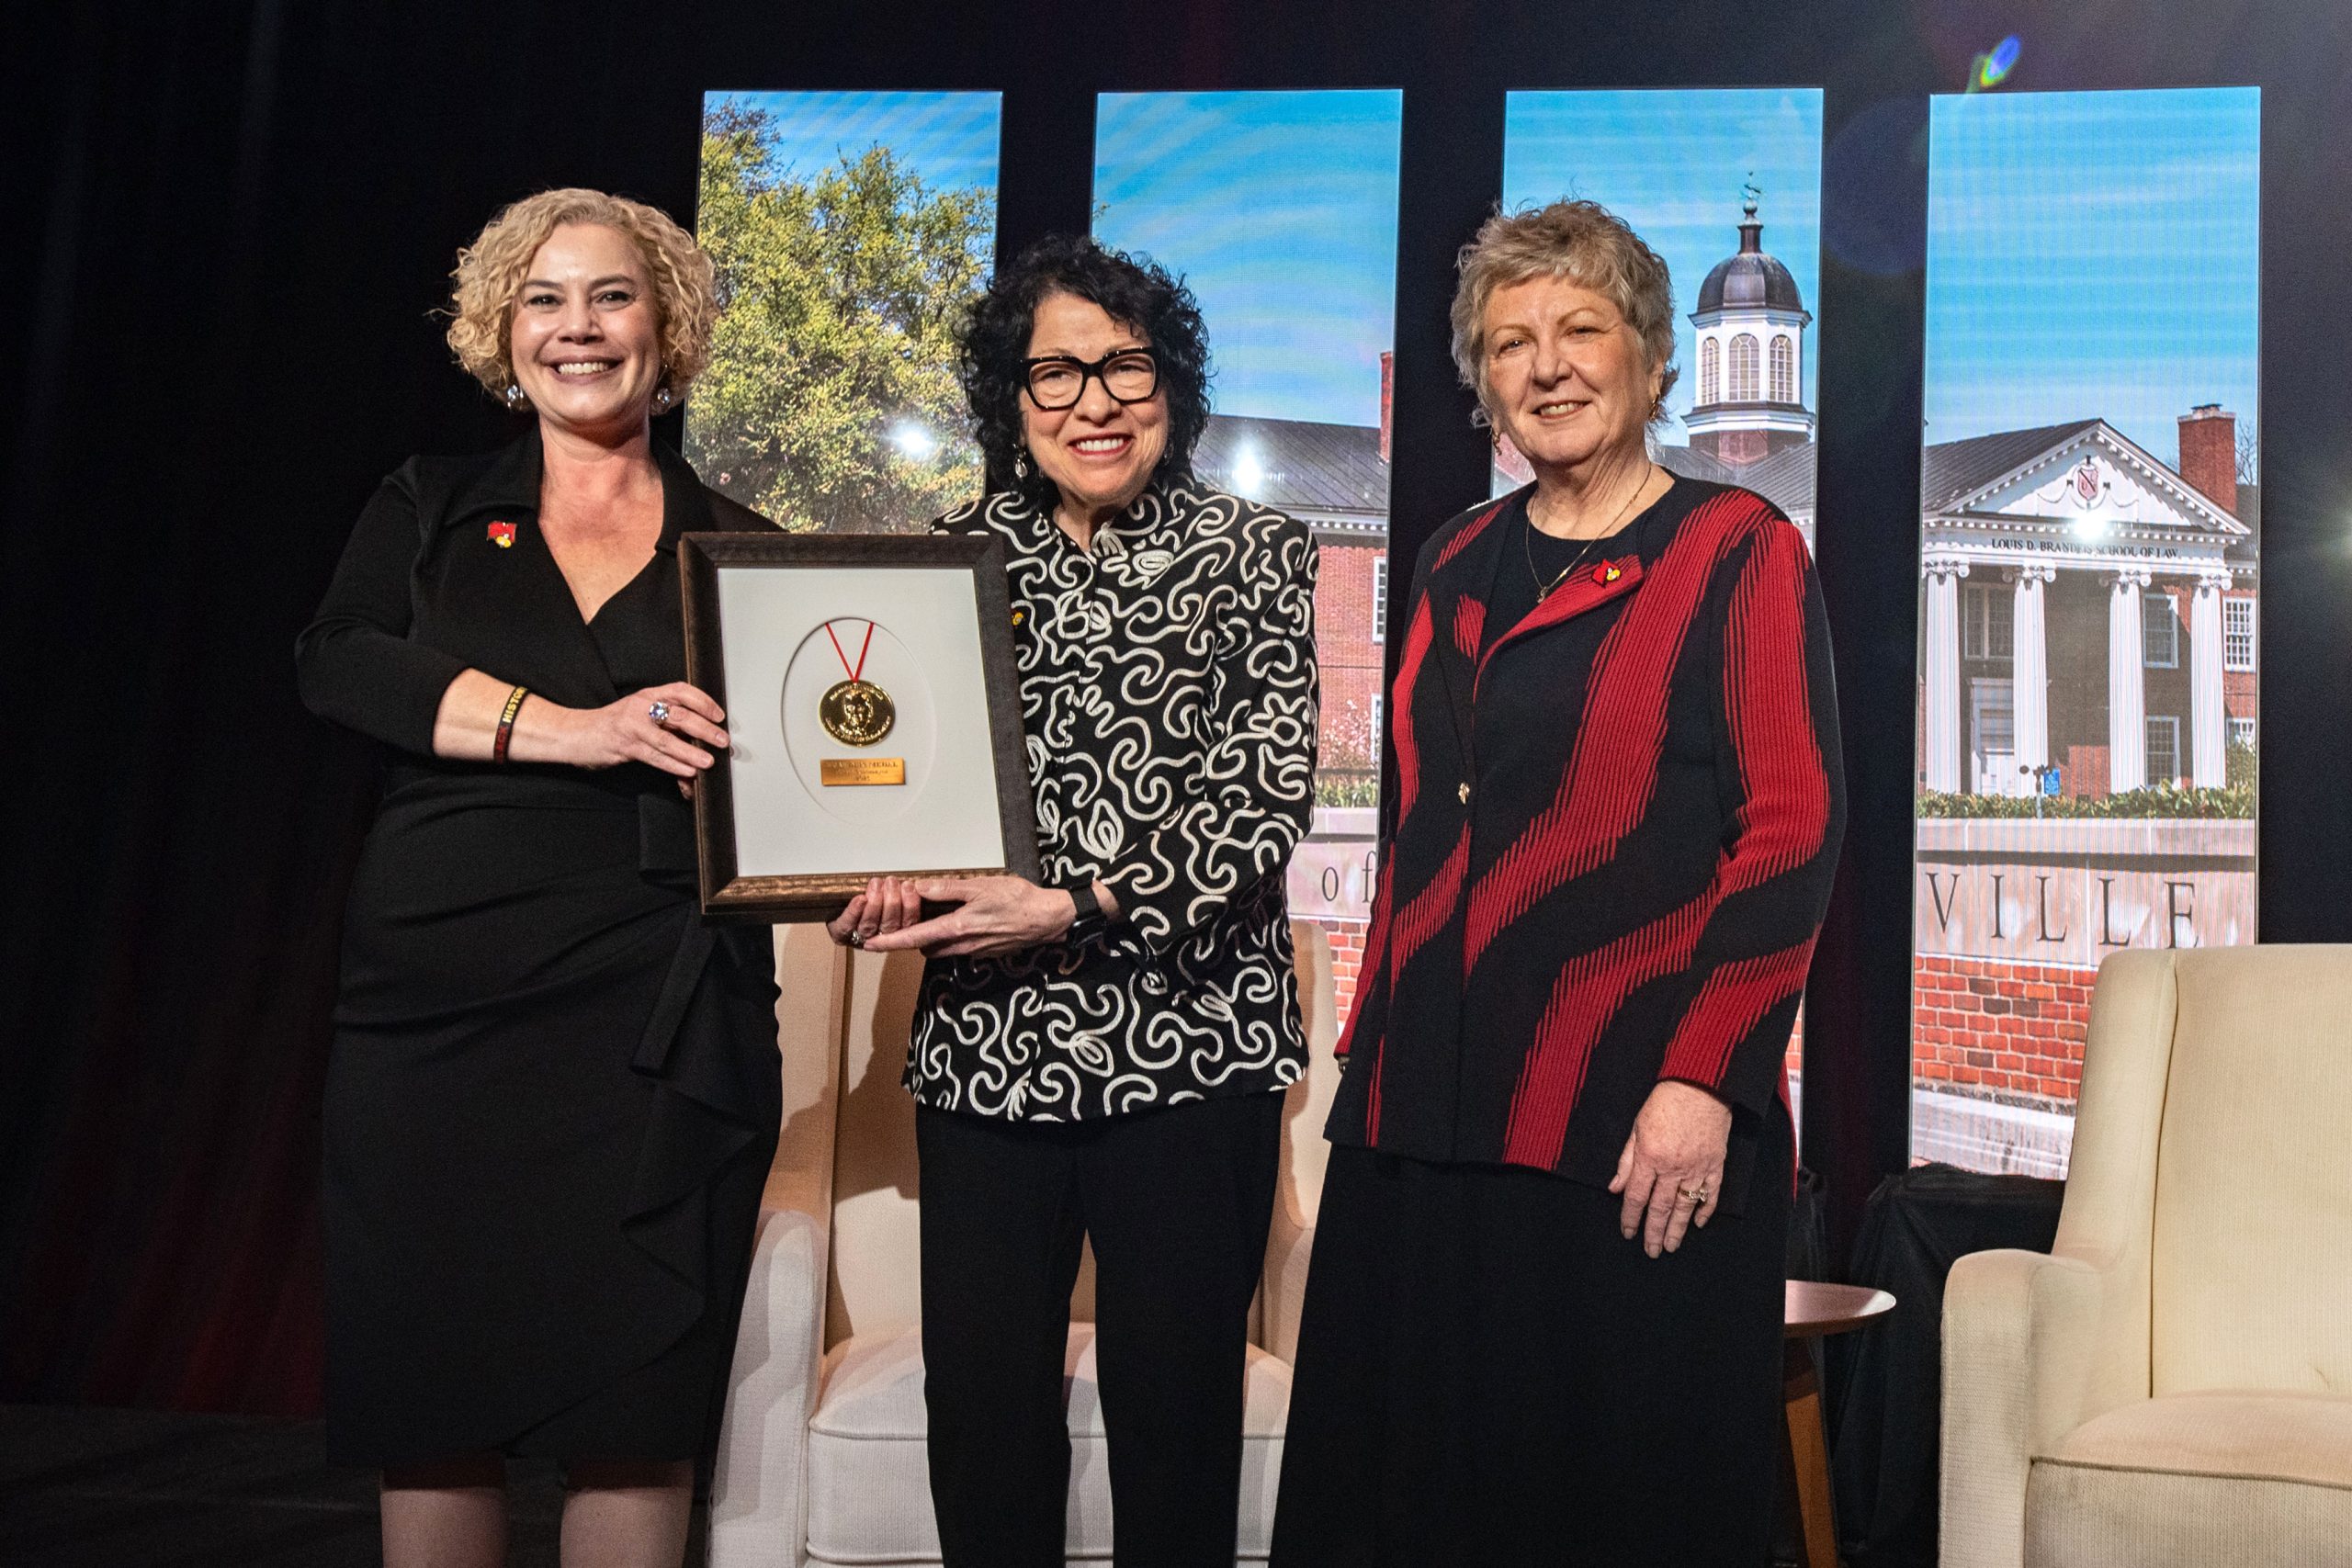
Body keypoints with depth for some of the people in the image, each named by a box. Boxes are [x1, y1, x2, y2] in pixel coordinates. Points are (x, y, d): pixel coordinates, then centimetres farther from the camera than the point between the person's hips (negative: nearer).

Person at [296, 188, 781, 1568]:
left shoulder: (737, 550, 11)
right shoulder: (431, 513, 13)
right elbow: (338, 664, -5)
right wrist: (575, 731, -18)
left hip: (666, 1030, -1)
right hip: (435, 1015, 1)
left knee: (636, 1416, 0)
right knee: (433, 1407, 4)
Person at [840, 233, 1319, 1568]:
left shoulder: (1258, 555, 3)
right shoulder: (959, 555, 10)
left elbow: (1270, 801, -7)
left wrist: (1076, 908, -17)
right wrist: (887, 886, -9)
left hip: (1194, 1039, -2)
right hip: (987, 1042, 2)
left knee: (1178, 1407, 5)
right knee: (983, 1401, 7)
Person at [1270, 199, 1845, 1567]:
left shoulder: (1739, 552, 0)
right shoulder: (1458, 568, 17)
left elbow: (1796, 833, -8)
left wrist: (1704, 1080, -16)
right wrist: (1374, 1047, 14)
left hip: (1635, 1131, -5)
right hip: (1426, 1116, 6)